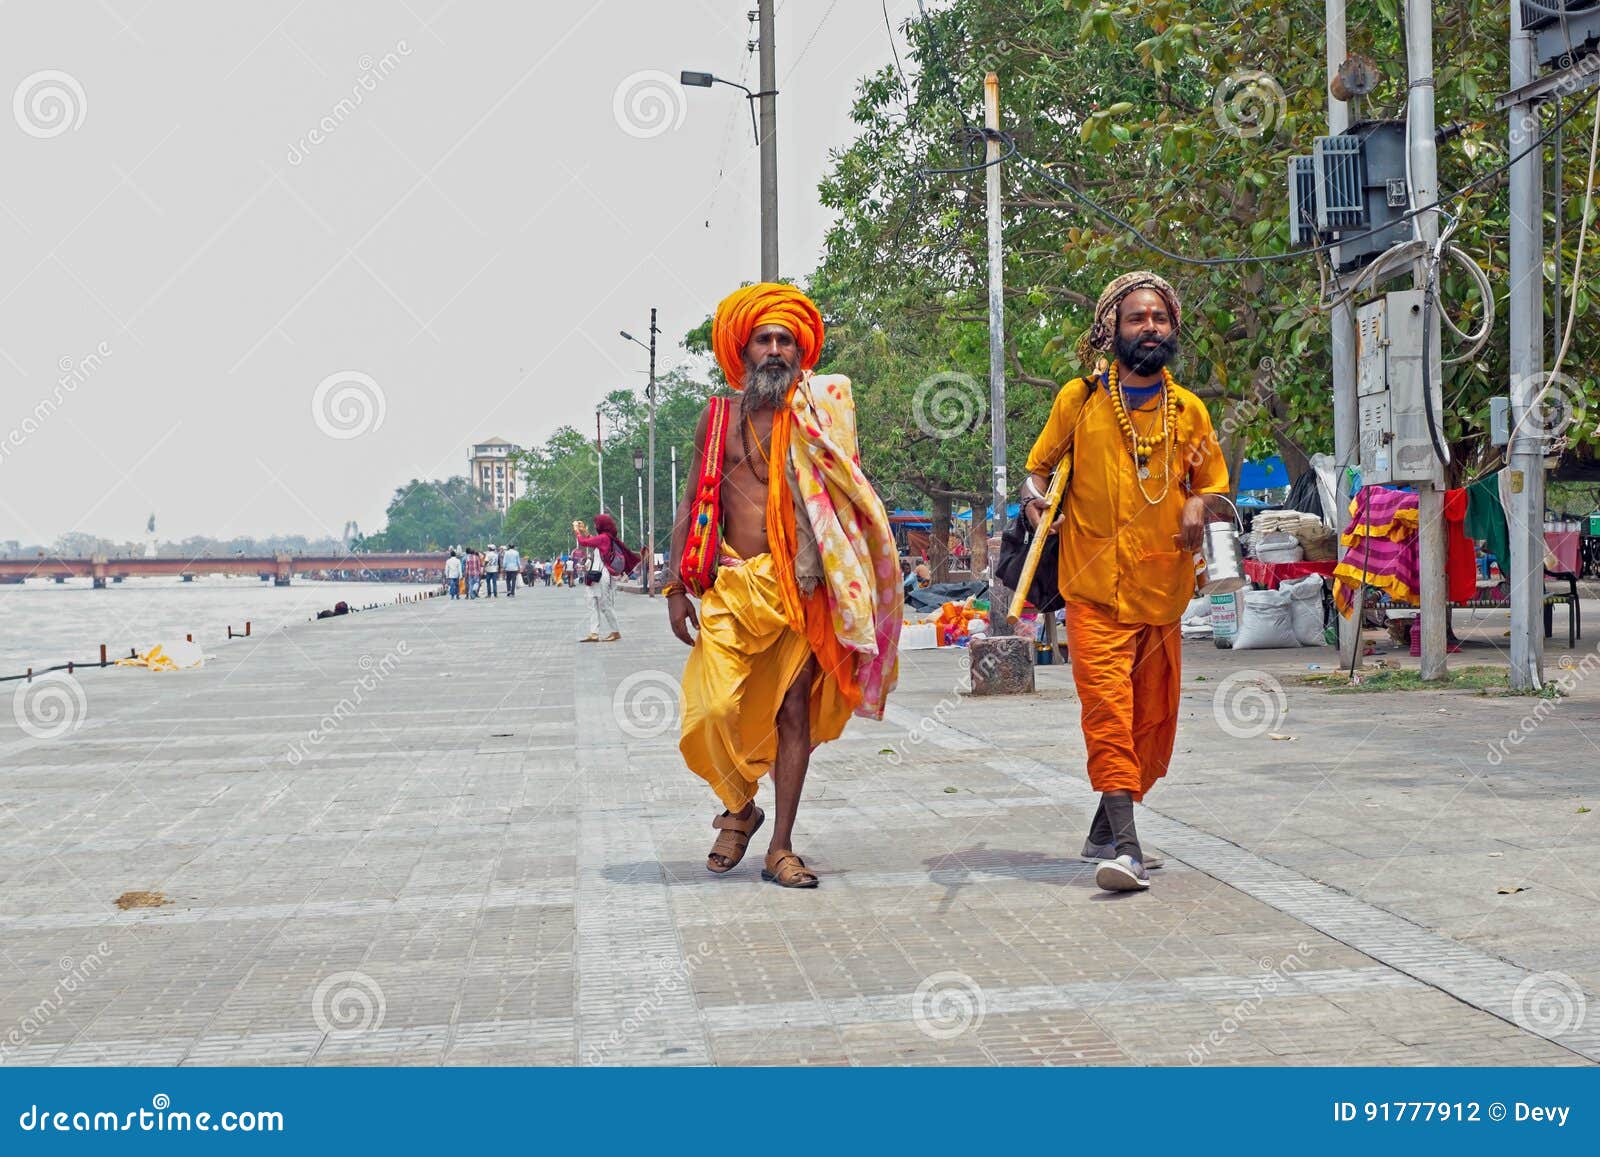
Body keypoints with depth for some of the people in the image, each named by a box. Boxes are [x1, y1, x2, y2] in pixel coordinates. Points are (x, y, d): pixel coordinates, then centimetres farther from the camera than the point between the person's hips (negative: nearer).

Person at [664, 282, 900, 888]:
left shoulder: (822, 412, 7)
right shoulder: (720, 417, 10)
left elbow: (849, 494, 2)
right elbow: (692, 505, 12)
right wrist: (676, 588, 4)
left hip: (801, 586, 0)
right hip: (733, 587, 1)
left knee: (795, 713, 0)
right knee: (713, 708, -11)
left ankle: (781, 849, 9)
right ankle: (740, 807, 17)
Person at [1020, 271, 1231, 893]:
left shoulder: (1189, 410, 11)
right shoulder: (1080, 398, 4)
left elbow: (1220, 493, 16)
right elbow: (1039, 467, 12)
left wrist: (1201, 505, -6)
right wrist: (1035, 497, -10)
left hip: (1163, 594, 4)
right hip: (1095, 591, -4)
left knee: (1154, 724, 10)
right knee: (1109, 712, -17)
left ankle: (1104, 833, 27)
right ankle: (1126, 848, -20)